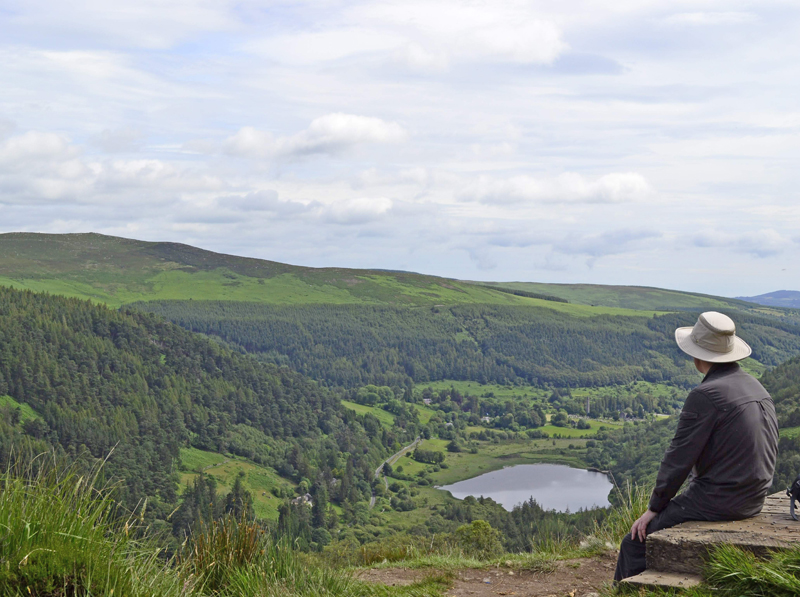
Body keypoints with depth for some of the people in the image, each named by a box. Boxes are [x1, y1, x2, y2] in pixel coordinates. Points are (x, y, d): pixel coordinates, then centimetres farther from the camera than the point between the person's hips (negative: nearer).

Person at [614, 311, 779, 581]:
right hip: (752, 501, 9)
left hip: (715, 502, -9)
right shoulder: (756, 387, 8)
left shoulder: (705, 396, -19)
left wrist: (654, 507, -5)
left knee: (636, 542, 3)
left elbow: (679, 458, -17)